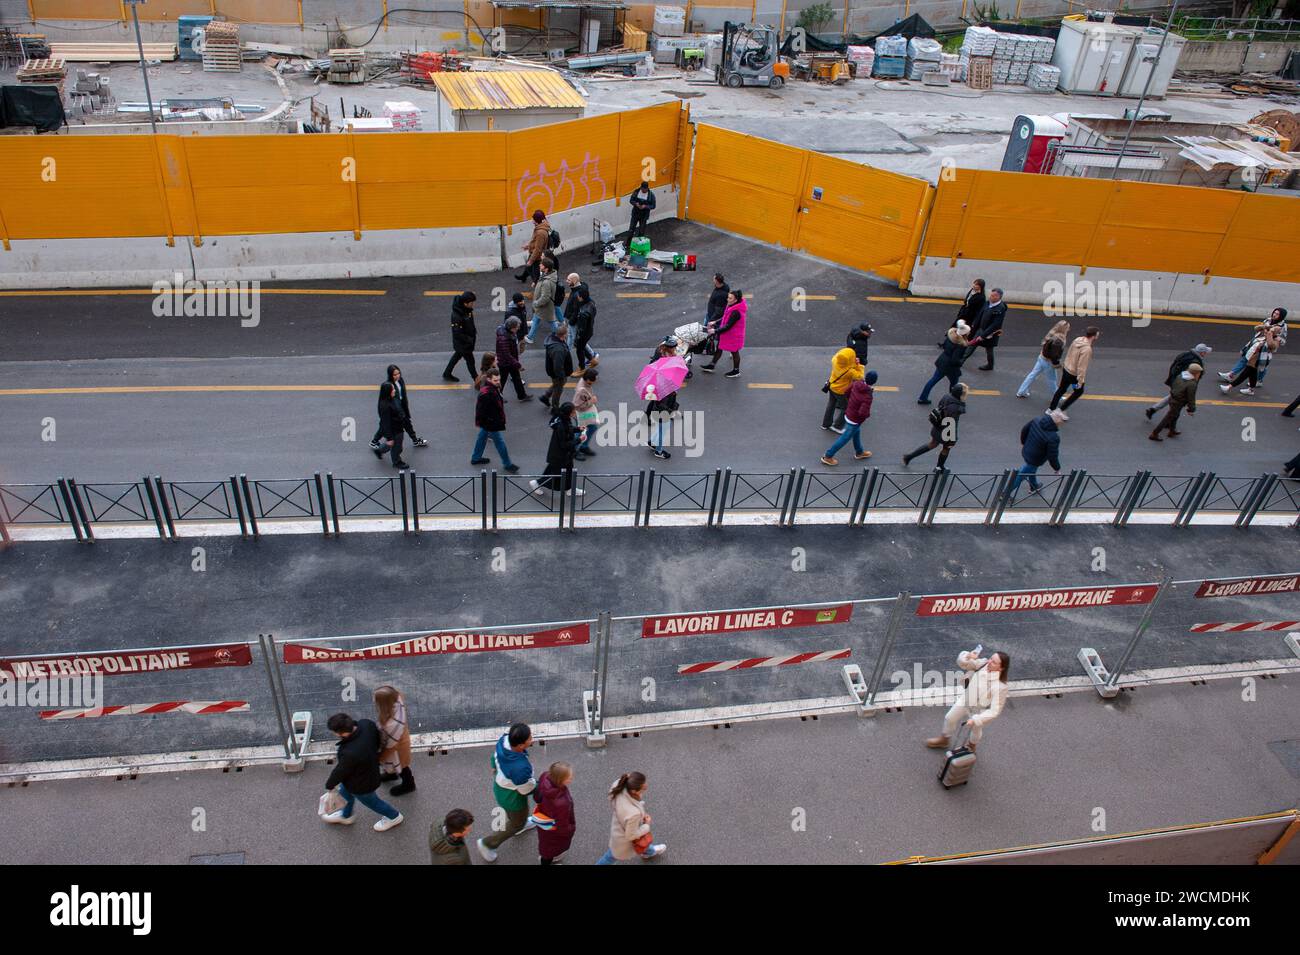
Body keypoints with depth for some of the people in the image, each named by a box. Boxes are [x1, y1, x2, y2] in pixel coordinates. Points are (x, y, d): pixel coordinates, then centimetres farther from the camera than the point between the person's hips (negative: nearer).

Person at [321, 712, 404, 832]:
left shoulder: (350, 754, -47)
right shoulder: (366, 724, -27)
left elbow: (340, 772, -25)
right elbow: (378, 741, -5)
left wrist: (329, 785, -2)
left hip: (361, 784, -7)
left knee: (370, 800, 24)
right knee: (345, 792, 32)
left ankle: (394, 816, 49)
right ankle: (345, 816, 61)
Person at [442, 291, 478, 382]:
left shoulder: (468, 309, -9)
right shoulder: (457, 316, -34)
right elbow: (457, 334, -30)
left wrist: (474, 332, 4)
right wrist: (469, 339, -24)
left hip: (469, 339, 9)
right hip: (462, 343, -9)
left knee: (458, 355, 26)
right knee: (470, 360, 6)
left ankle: (447, 374, 47)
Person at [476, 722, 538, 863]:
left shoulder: (503, 740, -28)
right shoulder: (521, 768, -46)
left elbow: (494, 758, -6)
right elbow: (526, 789, -25)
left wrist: (495, 771, 14)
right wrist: (538, 784, -4)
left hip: (500, 786, 6)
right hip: (512, 798, -6)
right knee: (517, 823, 26)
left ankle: (519, 825, 67)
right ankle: (488, 844, 41)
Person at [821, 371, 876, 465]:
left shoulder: (857, 383, -14)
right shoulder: (867, 396, -35)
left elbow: (848, 390, 5)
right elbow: (863, 413, -39)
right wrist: (868, 415, -17)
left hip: (848, 414, 8)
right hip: (854, 420, -8)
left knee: (856, 433, 30)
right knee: (844, 439, 10)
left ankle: (859, 453, 53)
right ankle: (828, 457, 22)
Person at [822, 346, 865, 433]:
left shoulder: (835, 361, -23)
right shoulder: (850, 371, -37)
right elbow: (860, 376, -19)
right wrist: (859, 365, -14)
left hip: (831, 387, 6)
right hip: (842, 392, -6)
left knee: (830, 406, 25)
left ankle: (826, 424, 40)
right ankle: (837, 426, 28)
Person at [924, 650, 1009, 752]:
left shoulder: (1000, 686, -39)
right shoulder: (982, 664, -25)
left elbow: (994, 711, -34)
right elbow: (961, 661, -14)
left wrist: (975, 720, -35)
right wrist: (968, 656, -37)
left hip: (981, 710, -4)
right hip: (966, 698, 5)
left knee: (976, 728, 26)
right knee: (950, 718, 22)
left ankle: (972, 745, 62)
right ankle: (944, 739, 53)